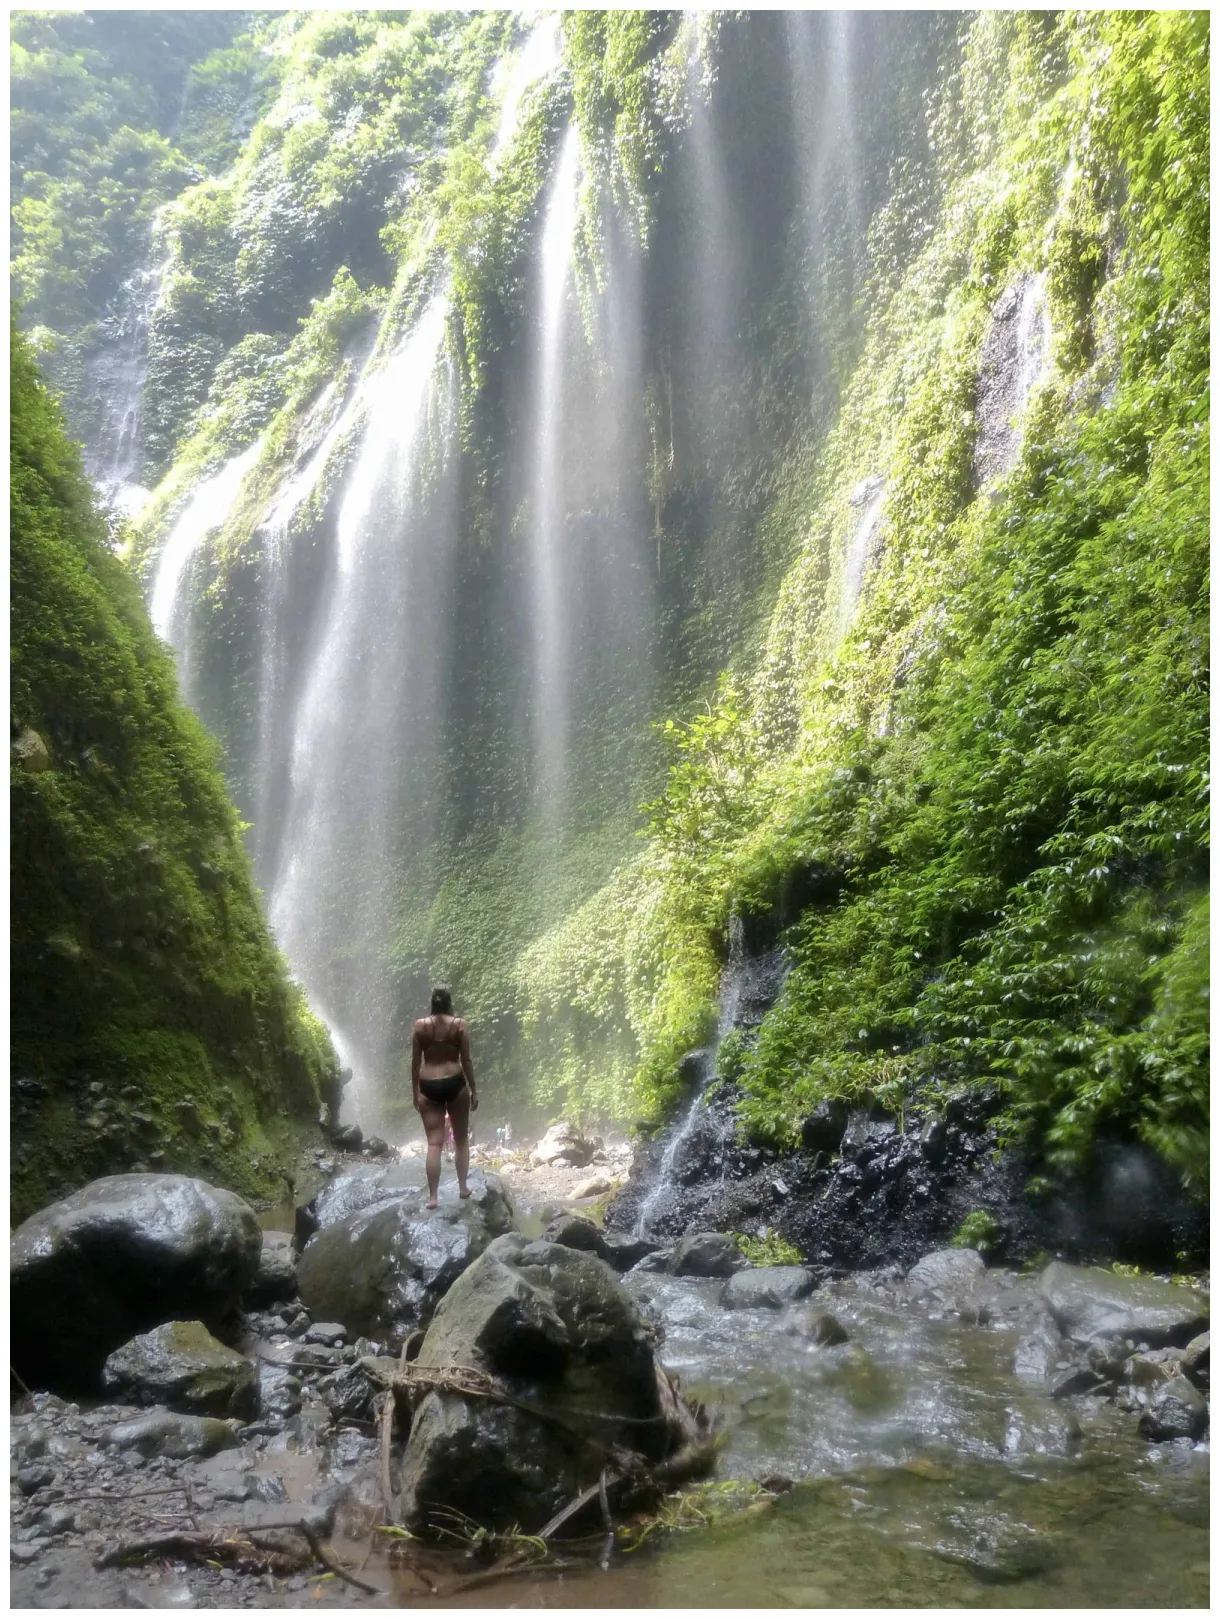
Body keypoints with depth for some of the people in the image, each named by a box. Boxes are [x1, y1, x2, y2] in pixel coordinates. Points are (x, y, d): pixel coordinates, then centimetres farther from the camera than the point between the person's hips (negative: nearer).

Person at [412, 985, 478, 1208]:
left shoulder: (420, 1025, -1)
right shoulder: (460, 1025, -4)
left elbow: (415, 1062, 2)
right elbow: (466, 1060, -3)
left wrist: (415, 1092, 10)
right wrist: (474, 1090, 6)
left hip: (429, 1086, 1)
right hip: (455, 1084, -1)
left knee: (434, 1143, 3)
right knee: (461, 1139, 16)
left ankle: (432, 1196, 0)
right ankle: (463, 1188, 21)